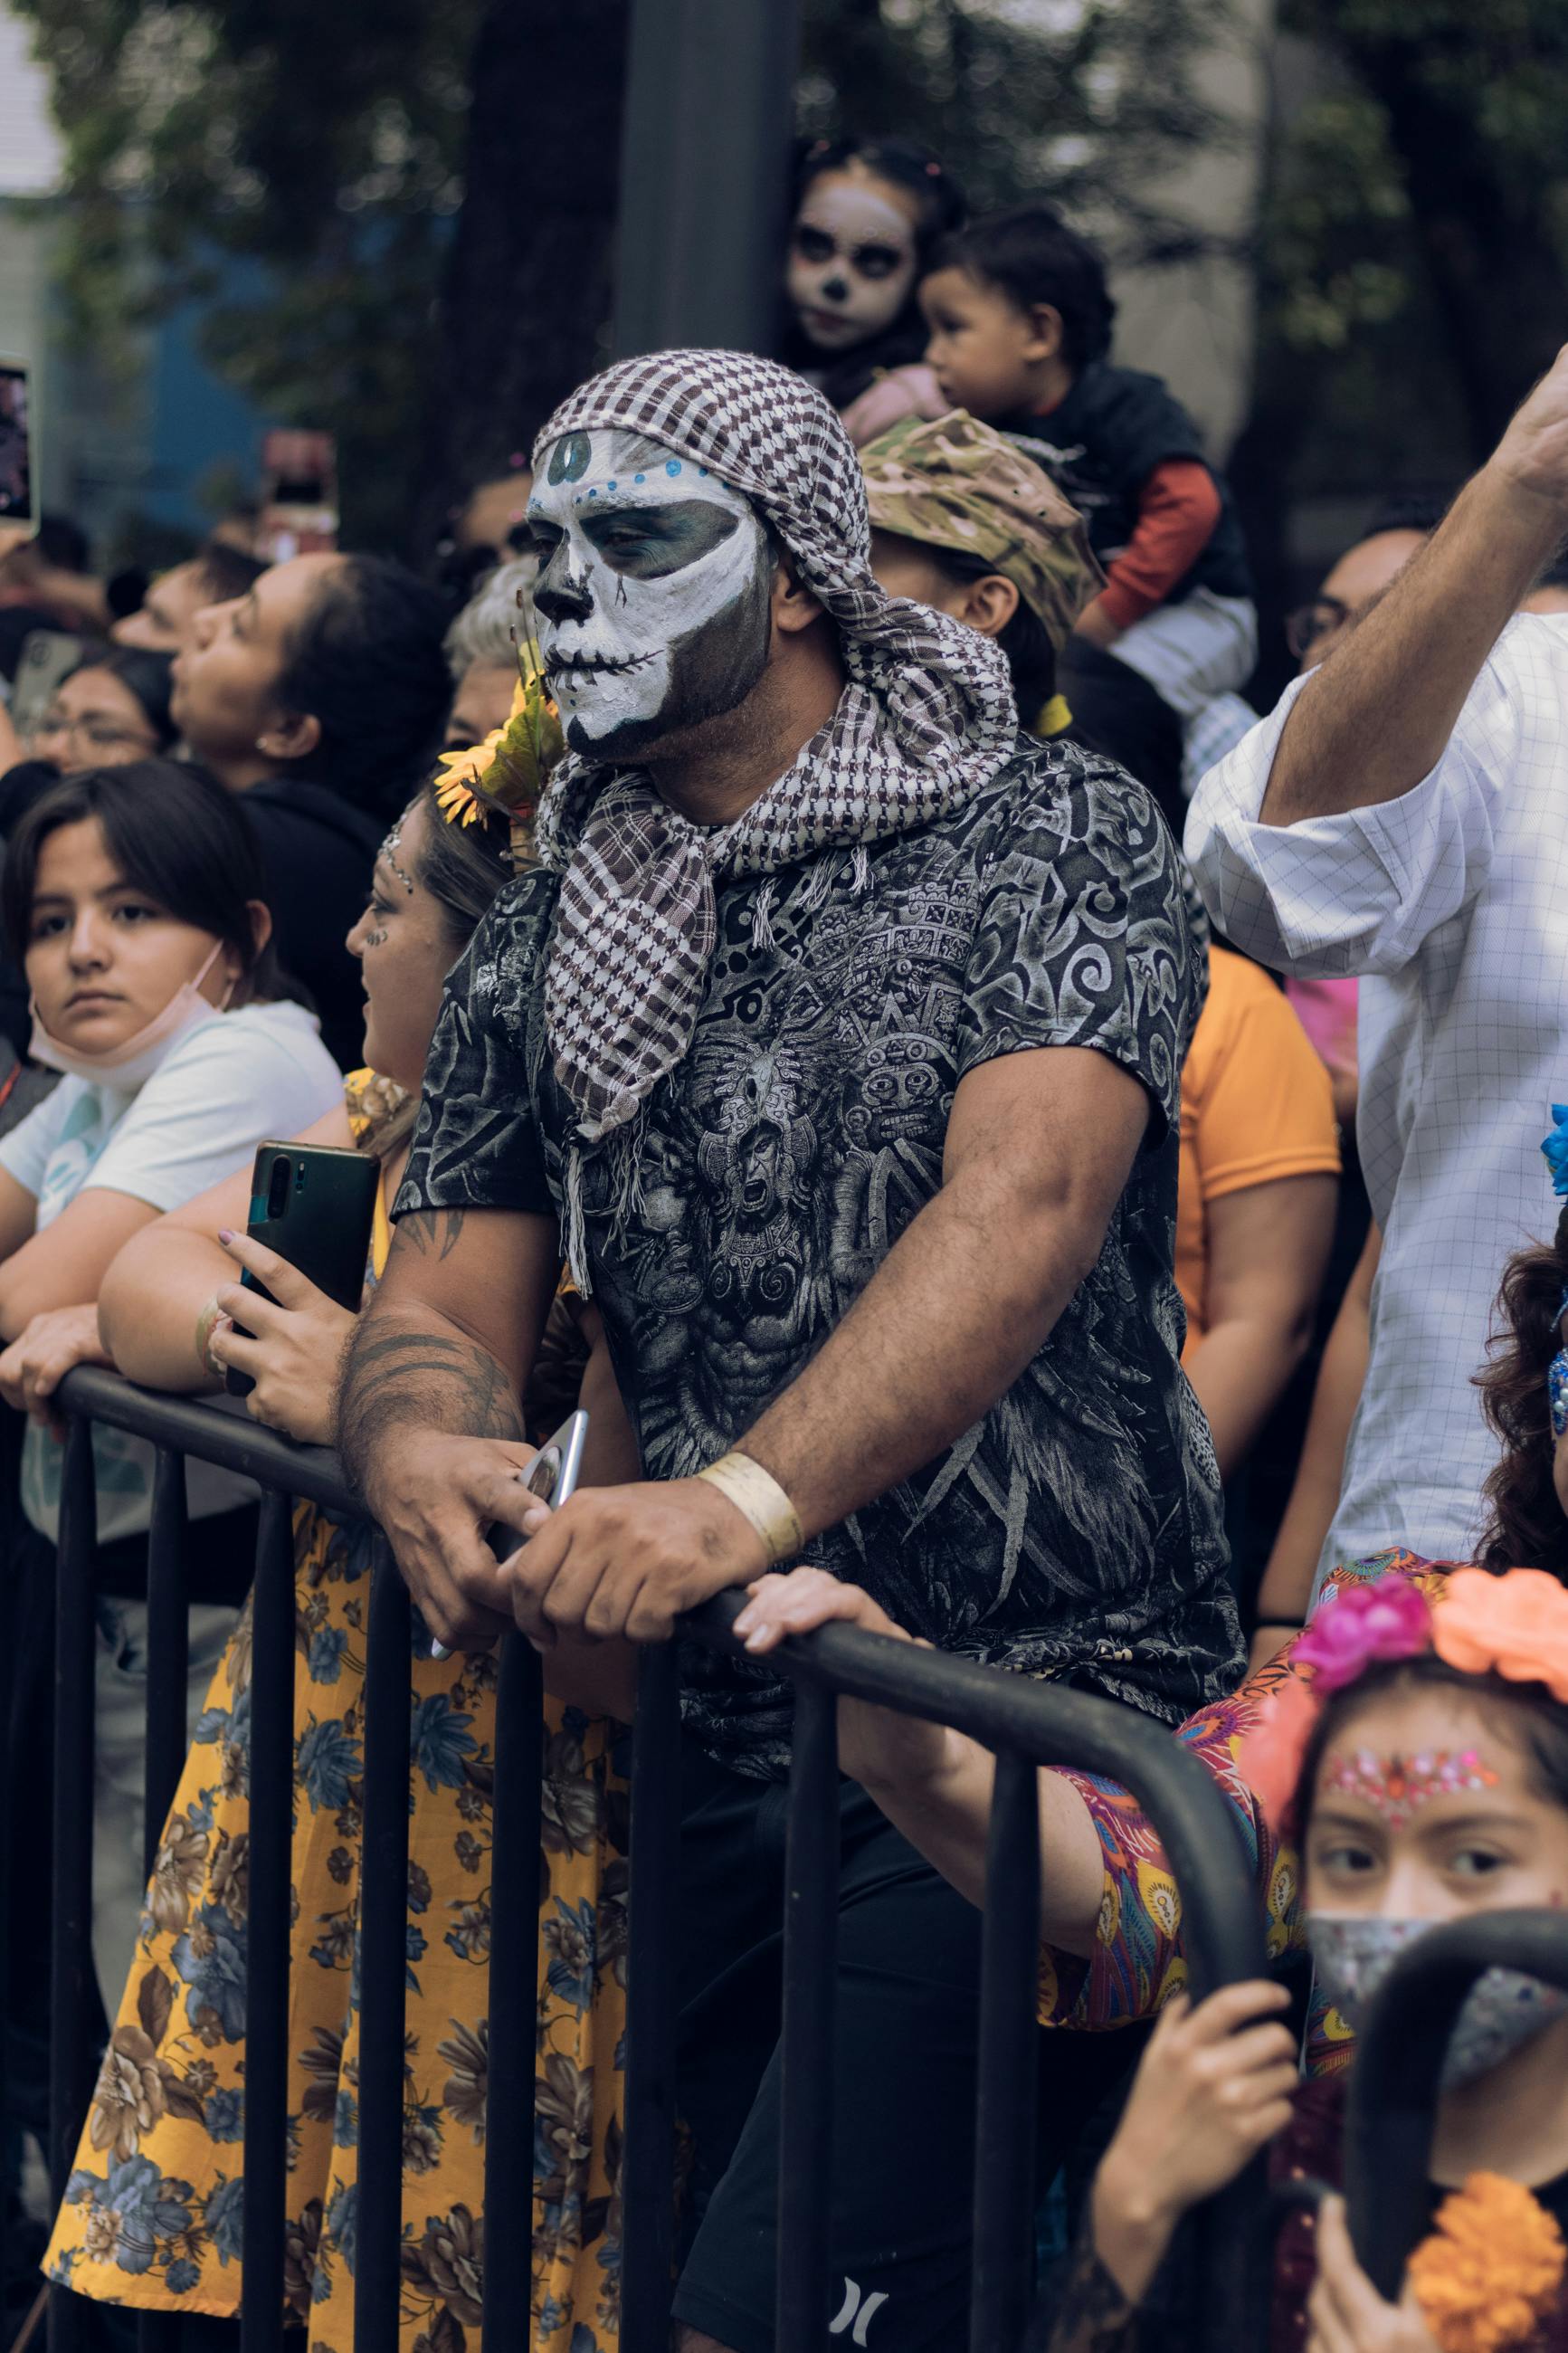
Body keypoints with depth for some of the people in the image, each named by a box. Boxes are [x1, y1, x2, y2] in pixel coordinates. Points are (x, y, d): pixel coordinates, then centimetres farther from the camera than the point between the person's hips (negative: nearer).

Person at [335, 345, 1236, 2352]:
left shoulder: (1051, 837, -3)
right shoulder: (541, 949, 15)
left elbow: (1024, 1208, -18)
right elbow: (442, 1301, 12)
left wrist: (746, 1498, -31)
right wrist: (415, 1449, -15)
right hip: (717, 1735, 6)